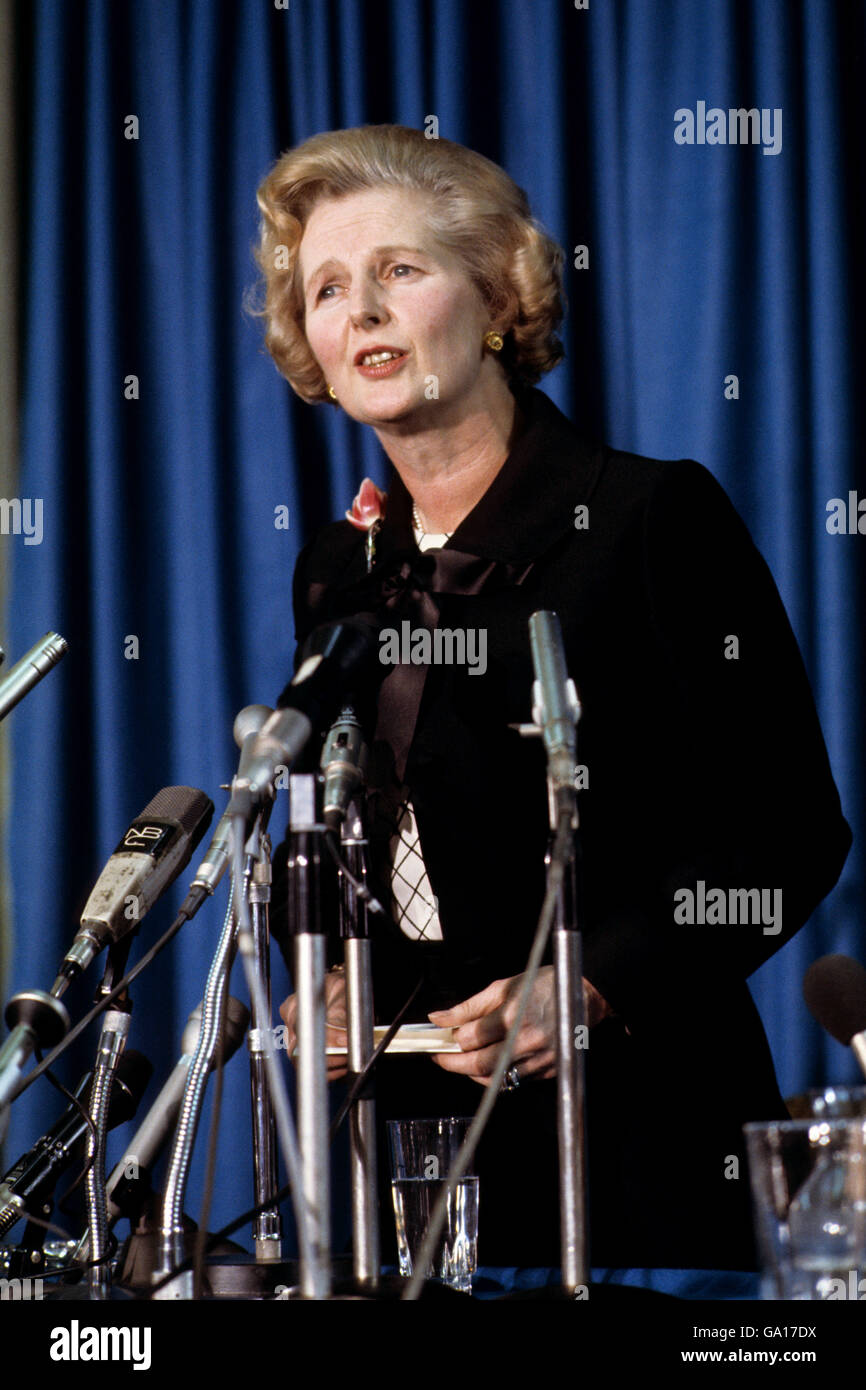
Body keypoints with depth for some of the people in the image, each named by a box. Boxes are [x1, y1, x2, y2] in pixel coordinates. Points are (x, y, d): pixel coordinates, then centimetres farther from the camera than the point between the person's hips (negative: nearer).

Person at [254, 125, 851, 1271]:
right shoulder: (340, 569, 13)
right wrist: (320, 989, 0)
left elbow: (791, 830, -8)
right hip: (402, 1124, 5)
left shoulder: (654, 516, -5)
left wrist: (594, 986, -19)